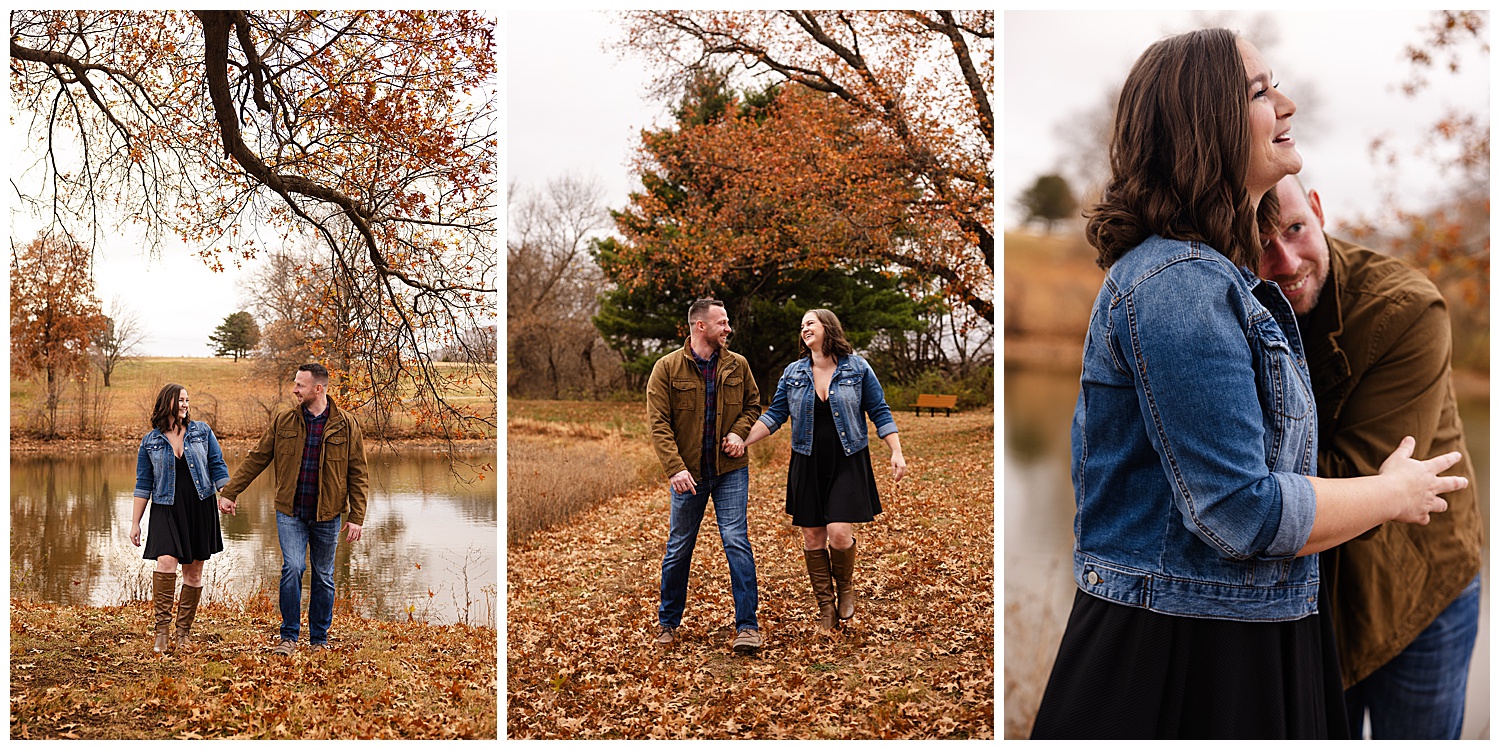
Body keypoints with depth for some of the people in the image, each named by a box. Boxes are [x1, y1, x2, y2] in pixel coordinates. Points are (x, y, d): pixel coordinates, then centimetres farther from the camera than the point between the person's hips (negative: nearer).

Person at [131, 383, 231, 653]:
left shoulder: (202, 431, 6)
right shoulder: (150, 442, 5)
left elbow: (217, 466, 8)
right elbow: (143, 484, 7)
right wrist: (135, 522, 5)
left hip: (200, 509, 1)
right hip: (166, 509, -1)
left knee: (194, 572, 5)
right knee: (166, 562, -21)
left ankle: (184, 631, 16)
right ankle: (162, 629, -15)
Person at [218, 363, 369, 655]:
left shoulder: (346, 425, -3)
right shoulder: (283, 422, 3)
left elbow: (359, 474, -1)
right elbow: (256, 459, 9)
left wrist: (356, 517, -6)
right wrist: (230, 492, 5)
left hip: (327, 516, 0)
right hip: (290, 513, 1)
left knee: (324, 577, 9)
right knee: (292, 568, -13)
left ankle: (319, 639, 22)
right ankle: (289, 636, 2)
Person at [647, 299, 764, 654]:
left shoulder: (737, 365, 3)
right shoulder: (667, 368, -6)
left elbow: (753, 404, 15)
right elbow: (659, 424, -10)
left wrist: (739, 432, -6)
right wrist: (675, 467, -21)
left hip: (730, 470, 1)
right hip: (687, 473, -1)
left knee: (737, 541, -7)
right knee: (679, 548, 10)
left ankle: (747, 625, -1)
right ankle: (668, 623, 27)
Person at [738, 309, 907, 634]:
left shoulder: (857, 368, -1)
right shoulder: (793, 373, 6)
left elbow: (880, 412, 2)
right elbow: (775, 415, 5)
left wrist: (897, 453, -5)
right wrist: (743, 440, -8)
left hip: (848, 463, -3)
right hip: (808, 464, 3)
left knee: (839, 533, -14)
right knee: (812, 537, 4)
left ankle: (845, 587, 17)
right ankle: (826, 608, 19)